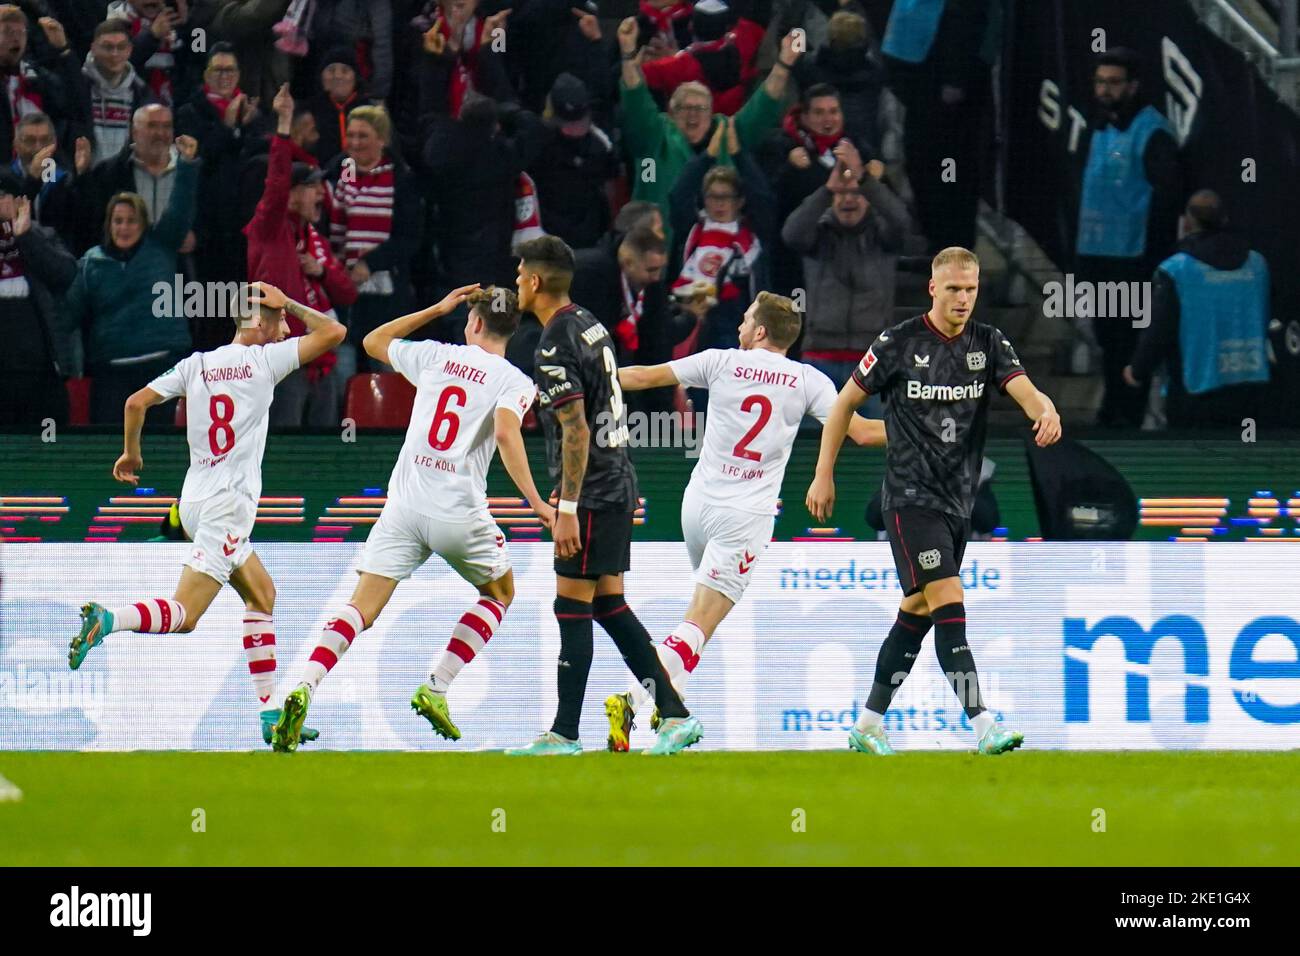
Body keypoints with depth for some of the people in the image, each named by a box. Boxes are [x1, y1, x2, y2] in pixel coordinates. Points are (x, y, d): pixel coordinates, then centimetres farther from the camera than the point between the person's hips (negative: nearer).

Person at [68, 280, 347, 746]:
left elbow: (137, 401, 6)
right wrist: (287, 303, 7)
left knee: (262, 596, 18)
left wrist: (131, 452, 21)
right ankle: (107, 620, -35)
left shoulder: (196, 365, 10)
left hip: (195, 499, 7)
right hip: (229, 506, -7)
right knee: (184, 614, -11)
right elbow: (333, 332, -3)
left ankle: (270, 714, 15)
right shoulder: (263, 360, -5)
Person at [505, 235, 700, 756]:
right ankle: (675, 714, 8)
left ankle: (564, 734, -4)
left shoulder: (556, 345, -16)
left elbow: (576, 430, -21)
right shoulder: (589, 324, 13)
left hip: (592, 492, -9)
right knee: (609, 606, 11)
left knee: (572, 607, -5)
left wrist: (567, 508, -21)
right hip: (619, 483, 9)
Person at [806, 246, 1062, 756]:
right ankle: (982, 725, -26)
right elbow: (846, 402, 3)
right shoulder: (899, 343, -7)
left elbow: (1024, 390, -12)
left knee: (918, 610, 12)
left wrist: (1046, 410, -37)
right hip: (911, 497, -6)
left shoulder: (989, 344, 3)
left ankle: (869, 723, 24)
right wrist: (823, 475, 1)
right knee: (947, 599, -17)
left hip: (959, 499, 6)